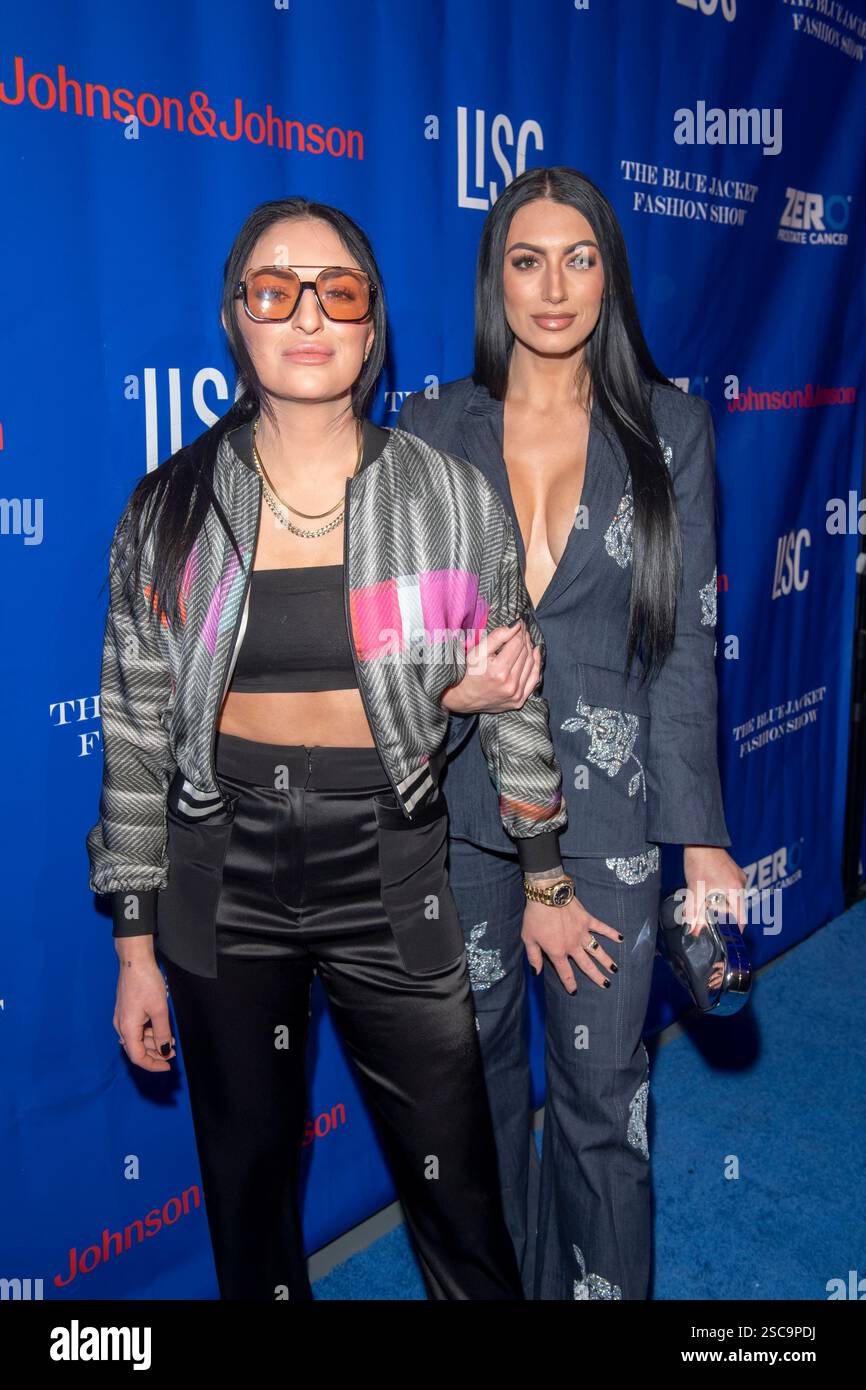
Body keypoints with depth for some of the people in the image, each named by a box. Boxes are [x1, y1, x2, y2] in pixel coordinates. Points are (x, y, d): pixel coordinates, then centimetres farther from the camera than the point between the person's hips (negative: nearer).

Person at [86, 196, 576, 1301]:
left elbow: (512, 702, 5)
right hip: (224, 879, 2)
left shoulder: (454, 499, -3)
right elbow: (136, 733, 3)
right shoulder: (170, 510, -2)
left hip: (391, 878, -1)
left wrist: (546, 878, 7)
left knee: (459, 1198, 8)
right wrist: (136, 944, 4)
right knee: (247, 1179, 18)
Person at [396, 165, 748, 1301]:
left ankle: (595, 1286, 31)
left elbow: (685, 643, -1)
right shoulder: (430, 430, 2)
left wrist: (701, 835, -4)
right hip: (459, 805, 2)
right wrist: (445, 680, -16)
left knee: (603, 1090, 6)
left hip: (609, 808, -1)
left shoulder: (668, 429, 0)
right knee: (475, 1068, 17)